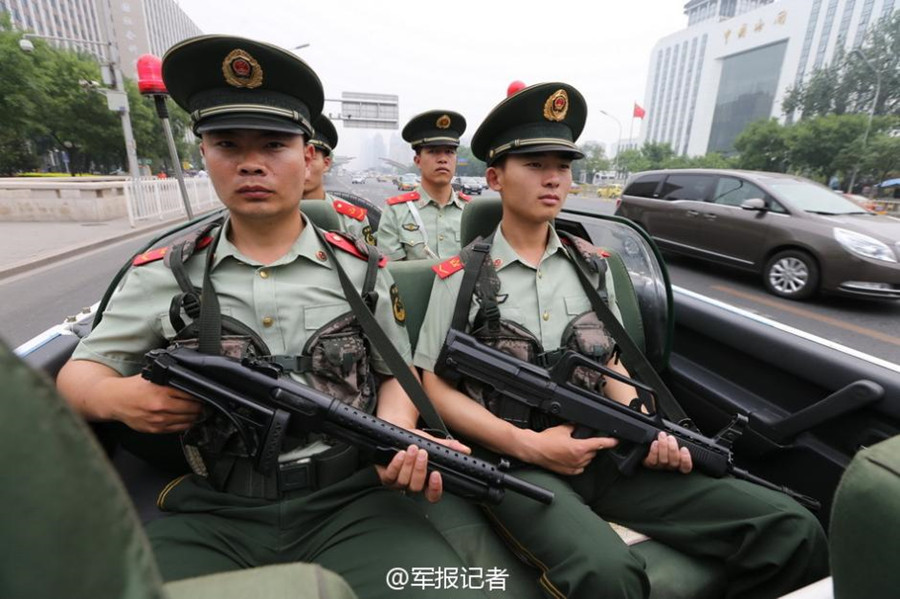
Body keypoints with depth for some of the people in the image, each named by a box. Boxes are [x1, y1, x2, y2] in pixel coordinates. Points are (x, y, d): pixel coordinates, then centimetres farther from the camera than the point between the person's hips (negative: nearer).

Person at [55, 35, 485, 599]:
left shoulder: (359, 268, 2)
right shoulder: (164, 275, 5)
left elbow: (397, 375, 6)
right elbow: (79, 372, 15)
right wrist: (115, 397, -9)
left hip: (351, 499, 0)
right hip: (213, 514, 2)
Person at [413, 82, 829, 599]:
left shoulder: (592, 266, 11)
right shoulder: (461, 276, -3)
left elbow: (612, 365, 15)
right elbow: (435, 387, -5)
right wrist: (529, 445, -15)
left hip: (606, 450, 5)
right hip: (514, 461, -4)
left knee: (790, 528, -9)